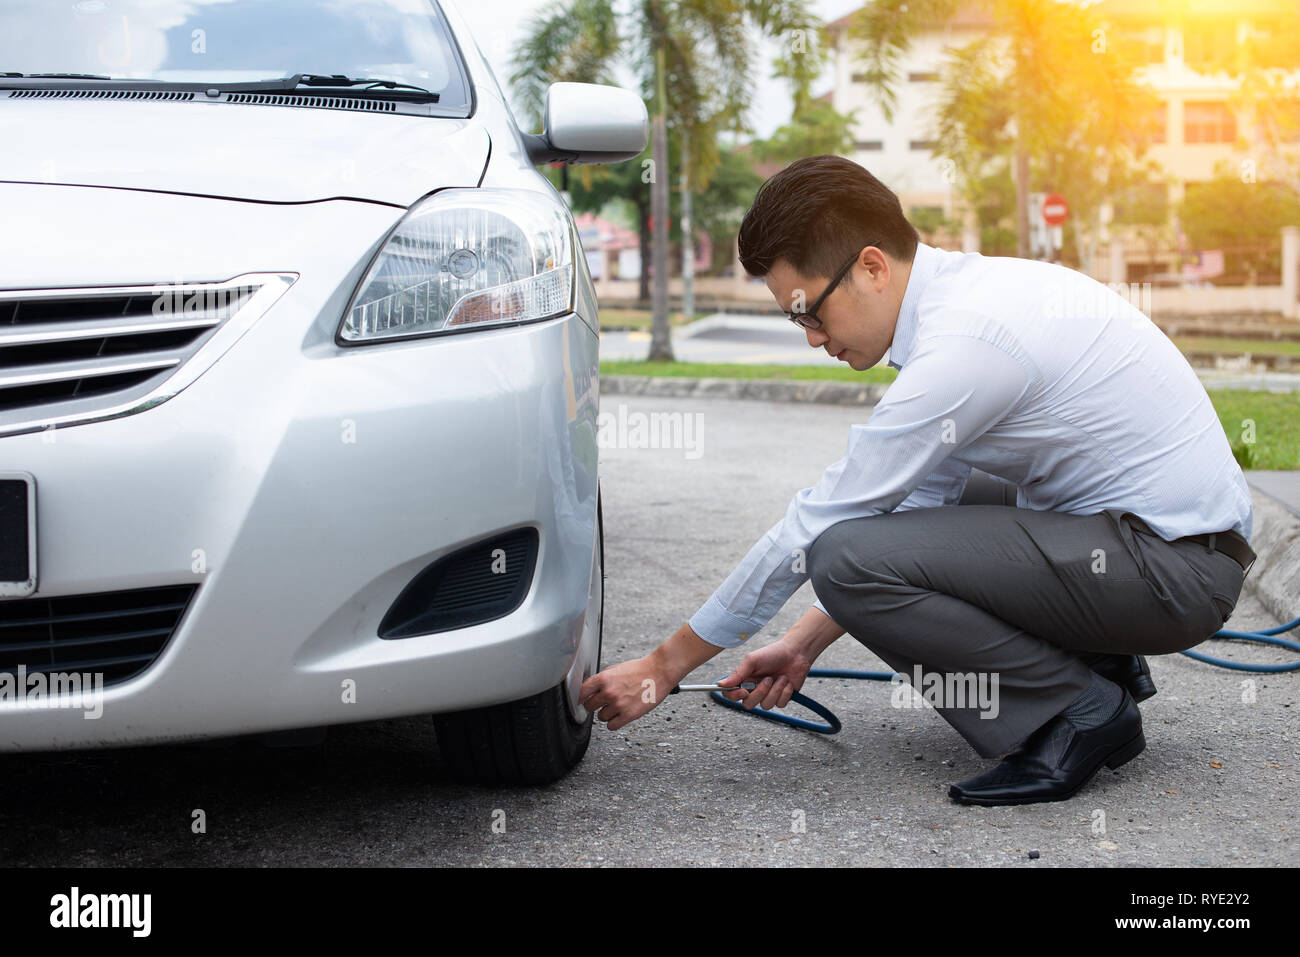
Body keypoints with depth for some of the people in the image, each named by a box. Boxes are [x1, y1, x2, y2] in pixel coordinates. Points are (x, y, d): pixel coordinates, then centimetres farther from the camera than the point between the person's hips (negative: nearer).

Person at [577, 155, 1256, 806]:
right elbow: (929, 491, 15)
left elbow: (813, 533, -17)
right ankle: (1097, 662, 15)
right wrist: (807, 641, 13)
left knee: (847, 554, -20)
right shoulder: (968, 287, 7)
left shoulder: (964, 344, -22)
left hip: (1175, 567, -10)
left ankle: (1081, 713, -6)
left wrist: (665, 665, -7)